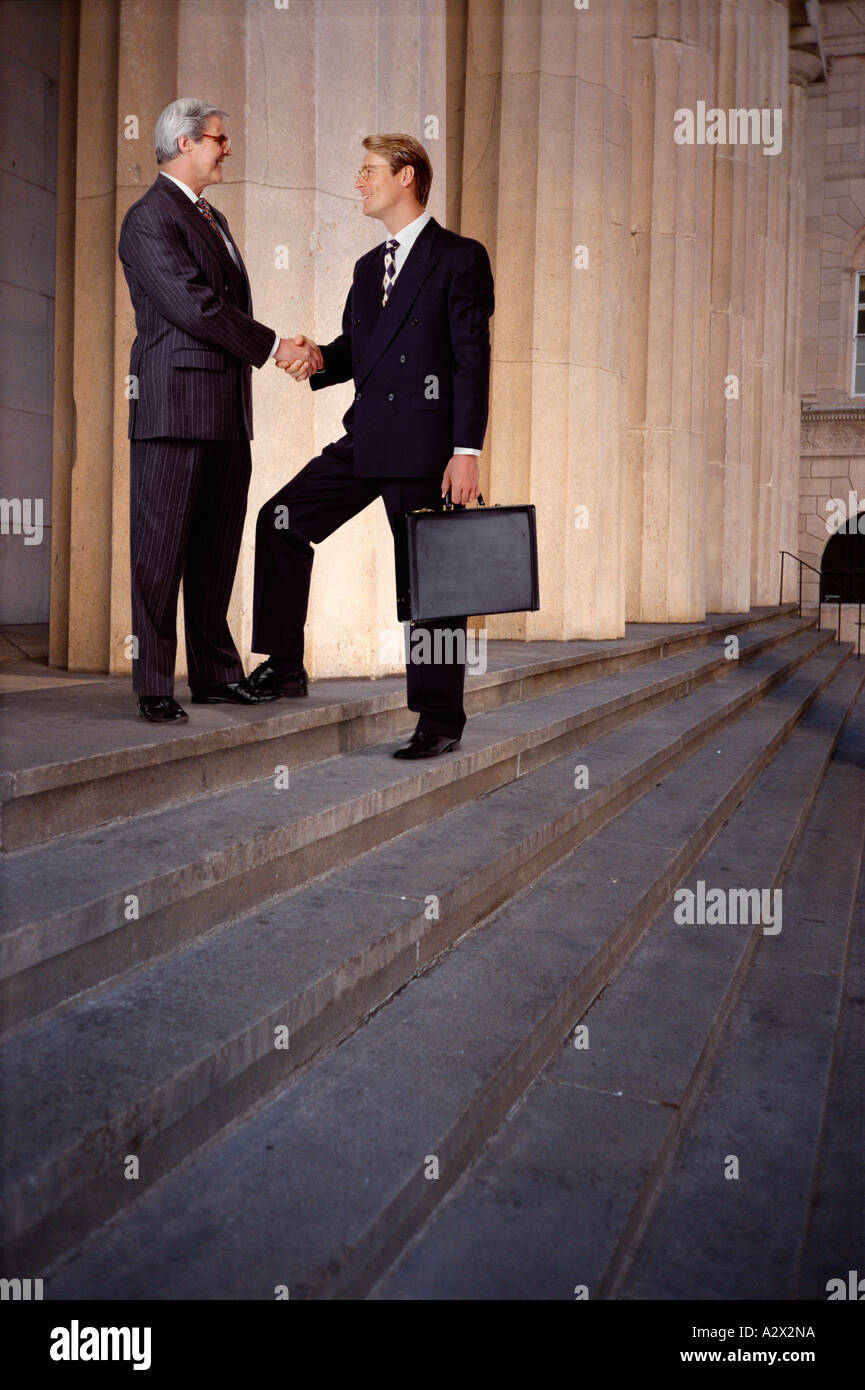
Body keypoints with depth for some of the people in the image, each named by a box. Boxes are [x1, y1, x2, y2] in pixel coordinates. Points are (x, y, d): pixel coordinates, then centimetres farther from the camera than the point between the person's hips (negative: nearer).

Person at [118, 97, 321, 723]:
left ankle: (216, 672, 17)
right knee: (162, 549, -4)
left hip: (227, 412, 9)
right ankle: (154, 686, 2)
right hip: (175, 407, -8)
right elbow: (194, 306, -16)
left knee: (217, 550, 10)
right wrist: (274, 346, -13)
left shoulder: (214, 219, 23)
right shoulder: (150, 218, -6)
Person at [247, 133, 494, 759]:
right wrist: (318, 360, 0)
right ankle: (284, 665, 12)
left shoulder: (460, 257, -2)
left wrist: (467, 450, -17)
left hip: (425, 443, -8)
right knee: (281, 519, 2)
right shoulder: (369, 267, 21)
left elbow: (472, 359, -9)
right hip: (365, 440, 8)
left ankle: (441, 718, 7)